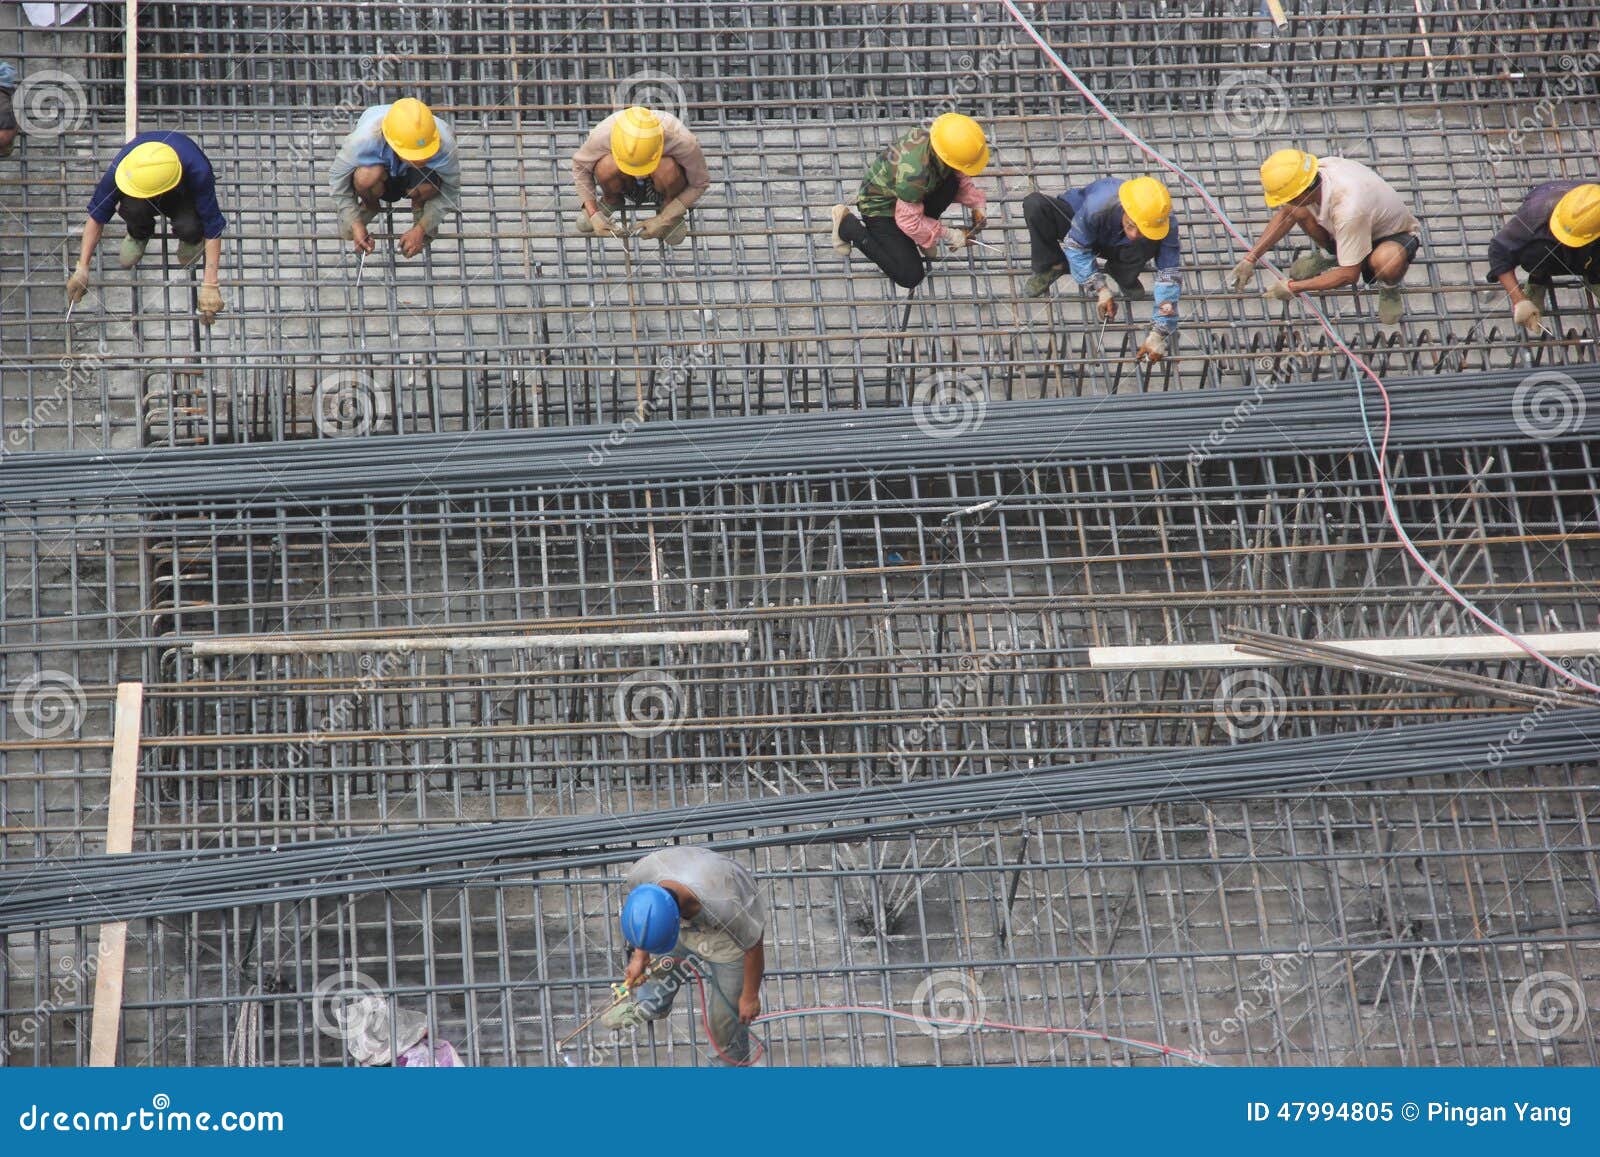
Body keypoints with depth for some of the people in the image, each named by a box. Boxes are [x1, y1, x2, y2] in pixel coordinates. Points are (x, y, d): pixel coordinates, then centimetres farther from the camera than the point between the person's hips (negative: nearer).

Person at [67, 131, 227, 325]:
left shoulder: (199, 172, -42)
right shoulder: (120, 167, -36)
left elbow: (213, 230, -32)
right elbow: (96, 217, -22)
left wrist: (209, 285, -33)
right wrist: (81, 269, -23)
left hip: (185, 195, -2)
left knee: (188, 228, -37)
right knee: (132, 209, -35)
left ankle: (193, 238, 3)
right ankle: (139, 235, 2)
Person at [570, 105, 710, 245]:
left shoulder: (682, 140, -35)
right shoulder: (601, 135, -32)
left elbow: (700, 183, -19)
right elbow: (579, 166, -11)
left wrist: (664, 220, -23)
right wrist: (593, 215, -18)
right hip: (627, 186, 1)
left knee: (668, 168, -36)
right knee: (606, 167, -33)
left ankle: (671, 211, -3)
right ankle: (611, 201, 3)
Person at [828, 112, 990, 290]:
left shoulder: (932, 135, -20)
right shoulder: (915, 174, -42)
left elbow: (961, 176, 3)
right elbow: (909, 222, -27)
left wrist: (977, 204, -6)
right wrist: (949, 235, -19)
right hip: (880, 207, -7)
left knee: (951, 181, -17)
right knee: (910, 277, -10)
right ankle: (847, 225, 1)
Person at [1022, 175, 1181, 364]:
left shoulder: (1166, 225, -36)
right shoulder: (1098, 204, -43)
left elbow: (1169, 277, -34)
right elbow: (1075, 246, -26)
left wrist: (1158, 335, -40)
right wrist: (1100, 289, -33)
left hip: (1115, 248, 2)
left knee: (1150, 246, -35)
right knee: (1034, 204, -31)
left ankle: (1125, 278, -1)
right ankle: (1052, 267, -8)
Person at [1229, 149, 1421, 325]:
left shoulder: (1348, 209, -43)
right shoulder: (1318, 168, -22)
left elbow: (1349, 274, -32)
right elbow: (1287, 213, -1)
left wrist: (1291, 287, -25)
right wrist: (1251, 258, -5)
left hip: (1396, 235, -7)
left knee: (1386, 263, -42)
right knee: (1299, 210, -14)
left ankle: (1390, 288, -4)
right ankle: (1328, 255, 15)